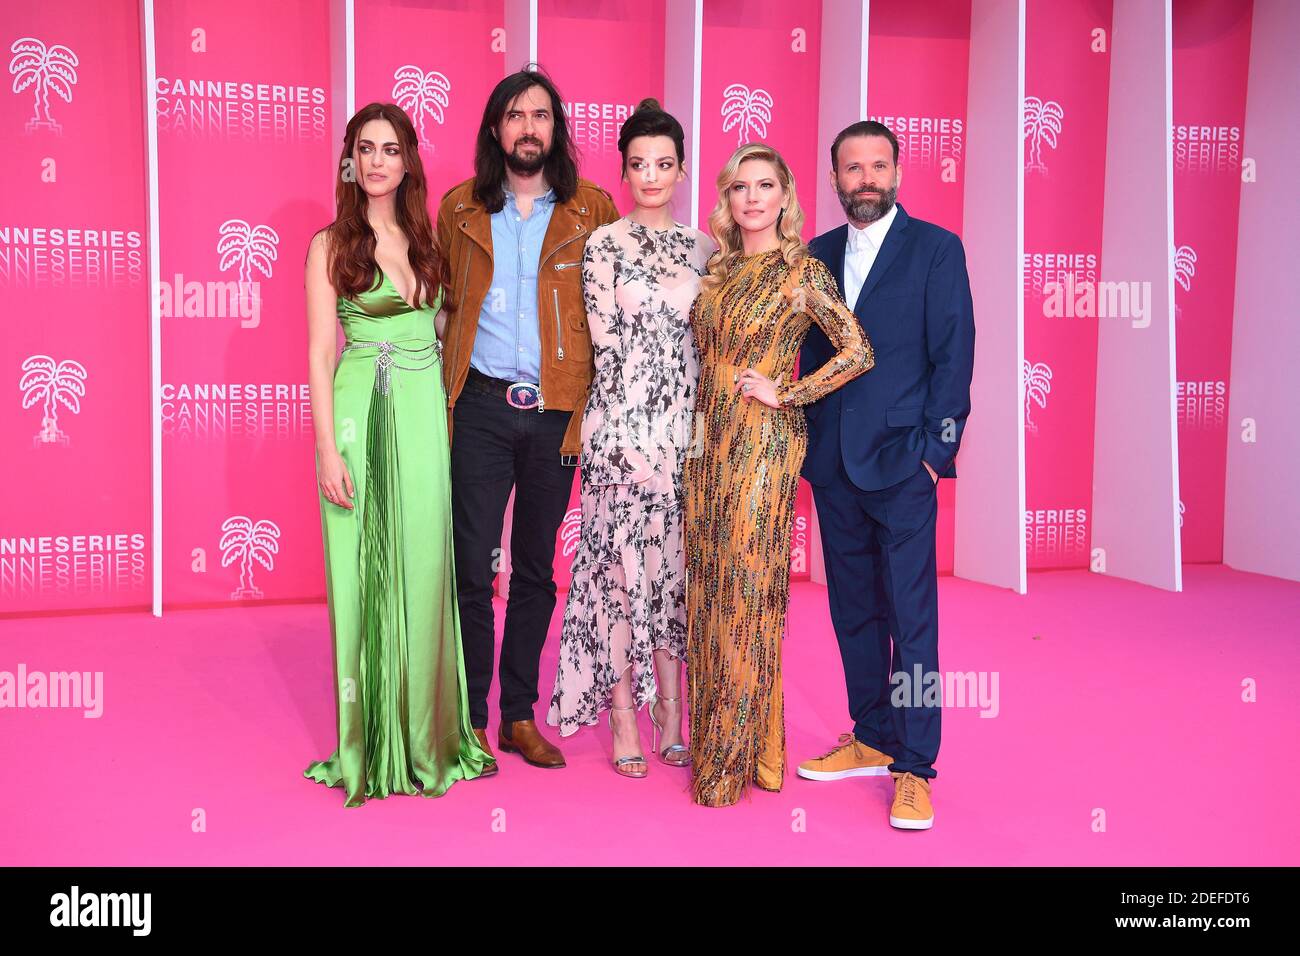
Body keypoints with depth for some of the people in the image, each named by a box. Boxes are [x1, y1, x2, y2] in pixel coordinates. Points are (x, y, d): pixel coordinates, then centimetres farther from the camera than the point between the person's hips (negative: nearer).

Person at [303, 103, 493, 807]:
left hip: (426, 417, 3)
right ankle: (368, 747, 13)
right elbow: (320, 353, -3)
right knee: (363, 578, 1)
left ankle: (424, 738, 17)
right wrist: (328, 450, -10)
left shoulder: (427, 240, 13)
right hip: (360, 415, -3)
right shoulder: (331, 245, 2)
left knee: (422, 574, 5)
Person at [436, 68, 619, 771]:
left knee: (536, 569, 10)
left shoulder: (592, 209, 4)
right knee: (473, 569, 0)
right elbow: (443, 303, 13)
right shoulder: (460, 207, 7)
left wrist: (593, 406, -2)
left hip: (555, 410, 0)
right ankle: (471, 720, 12)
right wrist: (441, 391, 3)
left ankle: (520, 717, 21)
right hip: (481, 406, 0)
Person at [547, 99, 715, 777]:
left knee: (677, 566, 7)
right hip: (622, 427, -4)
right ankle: (623, 719, 9)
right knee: (620, 565, -1)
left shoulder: (703, 247, 12)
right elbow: (606, 340, -6)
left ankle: (671, 712, 17)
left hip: (687, 428, 4)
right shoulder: (603, 244, 1)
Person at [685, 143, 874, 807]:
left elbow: (858, 352, -12)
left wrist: (784, 394, -11)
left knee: (747, 585, -3)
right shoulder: (719, 268, 12)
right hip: (712, 438, 6)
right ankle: (713, 738, 20)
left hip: (764, 441, -6)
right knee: (708, 584, 8)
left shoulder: (803, 272, -7)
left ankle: (741, 755, 9)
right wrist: (701, 422, 10)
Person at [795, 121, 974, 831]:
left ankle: (914, 766, 6)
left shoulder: (935, 248, -1)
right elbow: (809, 353, 14)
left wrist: (935, 447, -11)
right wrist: (807, 441, 6)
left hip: (901, 460, -5)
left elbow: (953, 354, -5)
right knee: (853, 608, 12)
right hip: (833, 462, 5)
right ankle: (872, 739, 26)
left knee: (911, 616, -3)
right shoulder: (817, 255, 13)